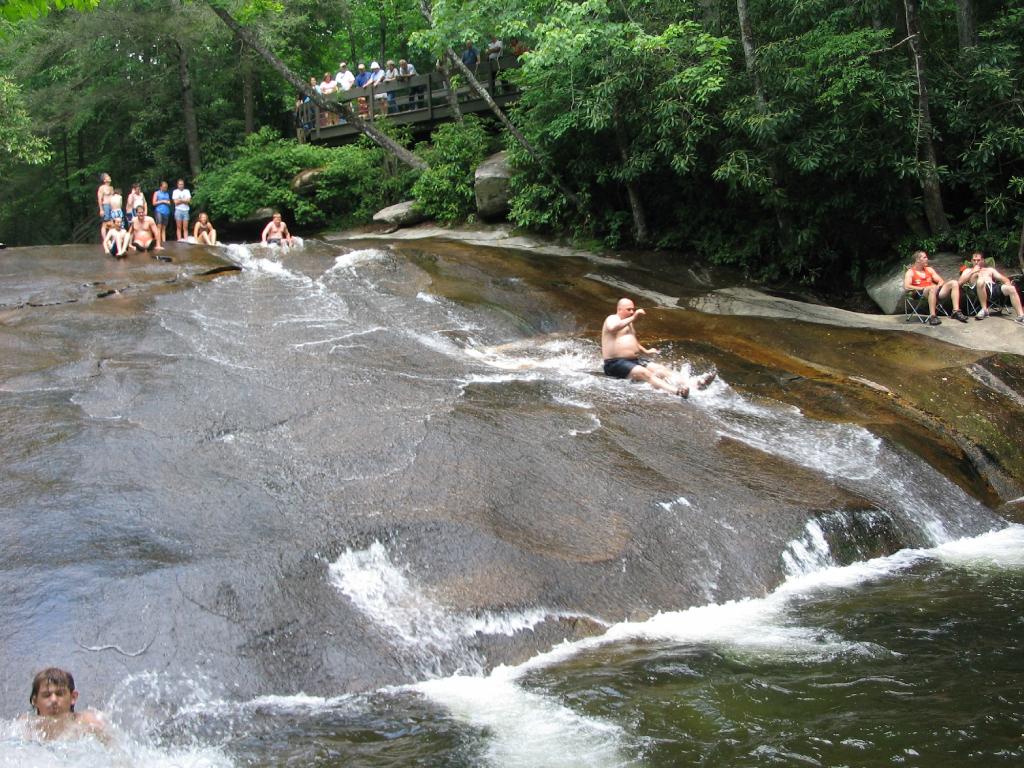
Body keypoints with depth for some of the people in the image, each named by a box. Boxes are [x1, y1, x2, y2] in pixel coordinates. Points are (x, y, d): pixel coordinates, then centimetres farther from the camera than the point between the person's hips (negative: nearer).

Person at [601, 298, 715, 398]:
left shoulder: (629, 323, 24)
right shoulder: (612, 319, -4)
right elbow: (612, 328, -30)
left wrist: (645, 351, 27)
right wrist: (633, 318, -29)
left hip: (635, 360, 9)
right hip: (615, 363, -9)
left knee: (660, 369, -14)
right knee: (644, 373, -33)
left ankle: (697, 384, -35)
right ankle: (676, 391, -57)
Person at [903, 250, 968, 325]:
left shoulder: (929, 269, 25)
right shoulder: (910, 272, 6)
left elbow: (941, 281, 21)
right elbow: (906, 287, -10)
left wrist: (938, 286, -4)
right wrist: (923, 288, -14)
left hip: (936, 293, 6)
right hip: (920, 294, -6)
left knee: (954, 283, -10)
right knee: (933, 287, -39)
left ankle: (956, 312, -20)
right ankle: (932, 316, -42)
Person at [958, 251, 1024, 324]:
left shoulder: (990, 269, 34)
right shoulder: (968, 270, 27)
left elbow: (1003, 278, 23)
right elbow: (960, 282, 9)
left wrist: (1008, 283, -1)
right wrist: (972, 272, 5)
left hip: (993, 287, 3)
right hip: (980, 288, -3)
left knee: (1011, 288, -28)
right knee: (980, 281, -40)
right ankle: (984, 309, -29)